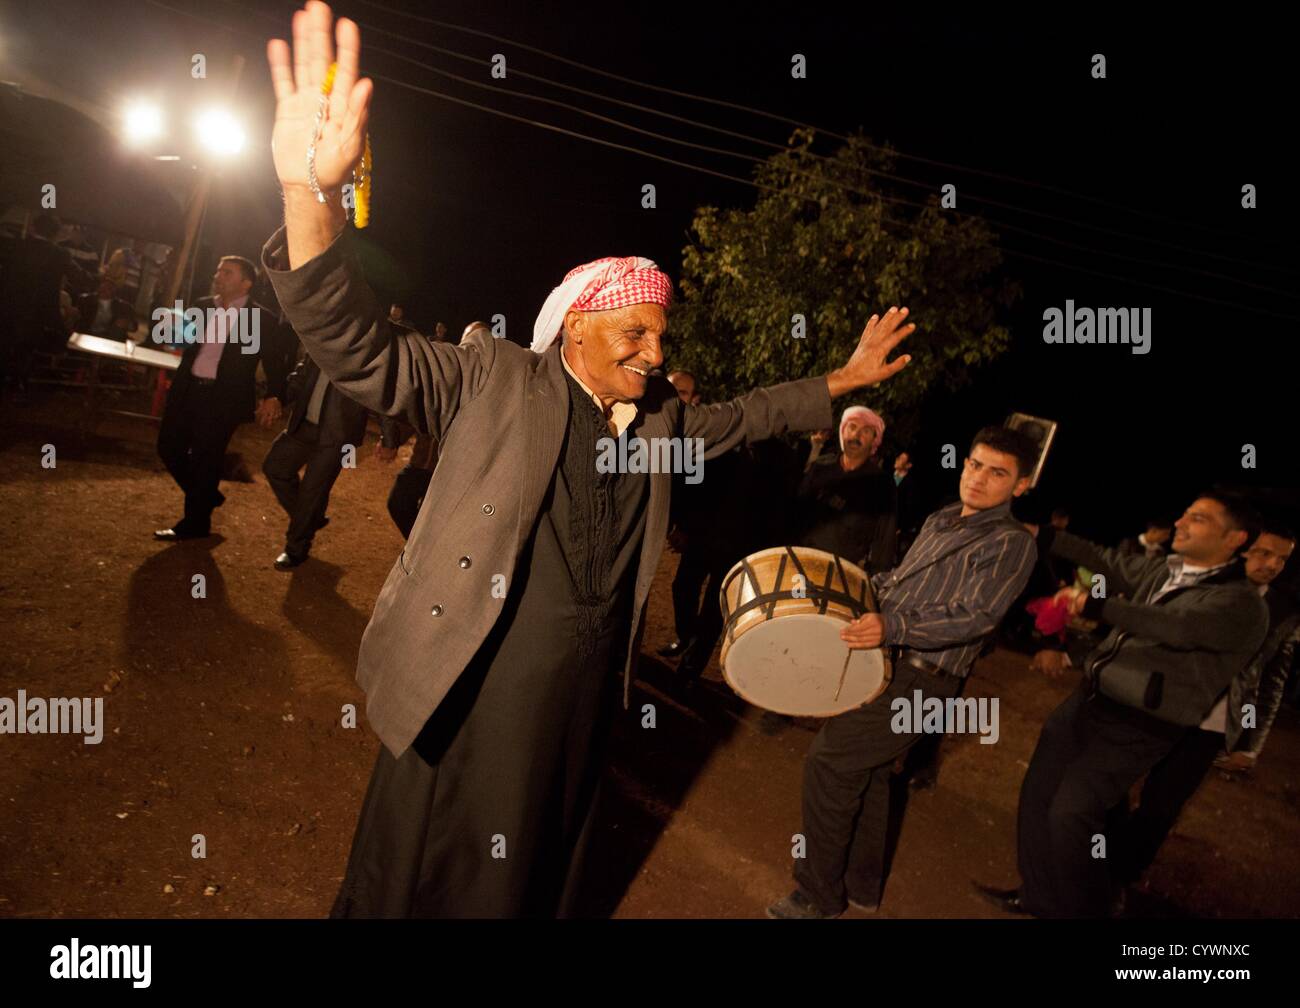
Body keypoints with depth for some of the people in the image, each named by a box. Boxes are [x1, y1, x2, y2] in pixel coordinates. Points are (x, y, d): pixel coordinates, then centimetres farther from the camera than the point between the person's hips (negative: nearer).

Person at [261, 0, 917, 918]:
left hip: (581, 695, 5)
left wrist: (844, 381, 19)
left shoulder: (659, 418, 4)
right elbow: (361, 349, -24)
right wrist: (313, 194, -40)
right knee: (422, 872, 16)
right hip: (469, 690, -5)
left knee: (539, 870, 25)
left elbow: (742, 418, 22)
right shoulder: (496, 380, -13)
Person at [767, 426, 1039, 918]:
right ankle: (861, 885, 36)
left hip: (919, 680, -8)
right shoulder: (941, 519, 12)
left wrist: (891, 627, -37)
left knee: (829, 761, -8)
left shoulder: (1012, 543, -12)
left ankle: (818, 897, 8)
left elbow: (974, 617, -25)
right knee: (868, 770, 18)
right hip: (886, 662, 8)